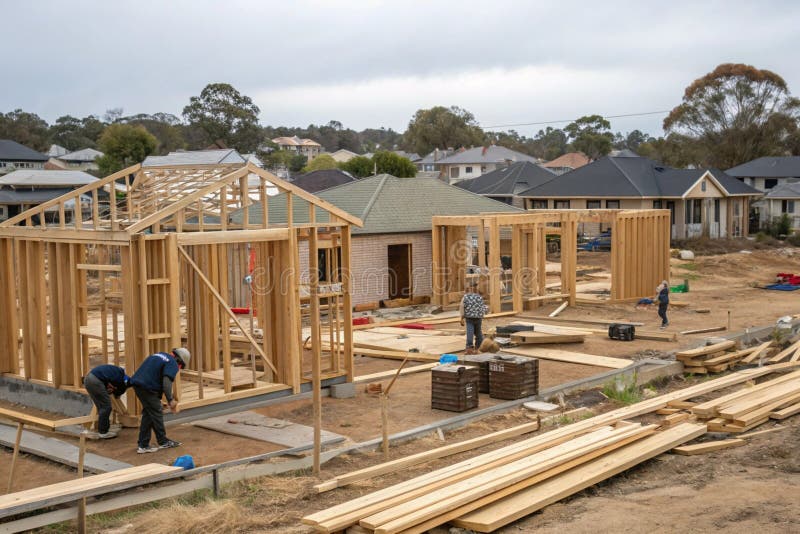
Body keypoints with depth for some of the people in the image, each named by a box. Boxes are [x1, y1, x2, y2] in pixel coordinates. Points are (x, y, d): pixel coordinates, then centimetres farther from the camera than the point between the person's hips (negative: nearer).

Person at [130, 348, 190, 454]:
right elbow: (166, 382, -17)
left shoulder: (159, 355, 24)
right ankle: (163, 442, 18)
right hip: (148, 387, -9)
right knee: (156, 414, 6)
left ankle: (143, 445, 17)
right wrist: (170, 400, -13)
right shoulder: (172, 363, -4)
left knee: (147, 414, 16)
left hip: (137, 382, 9)